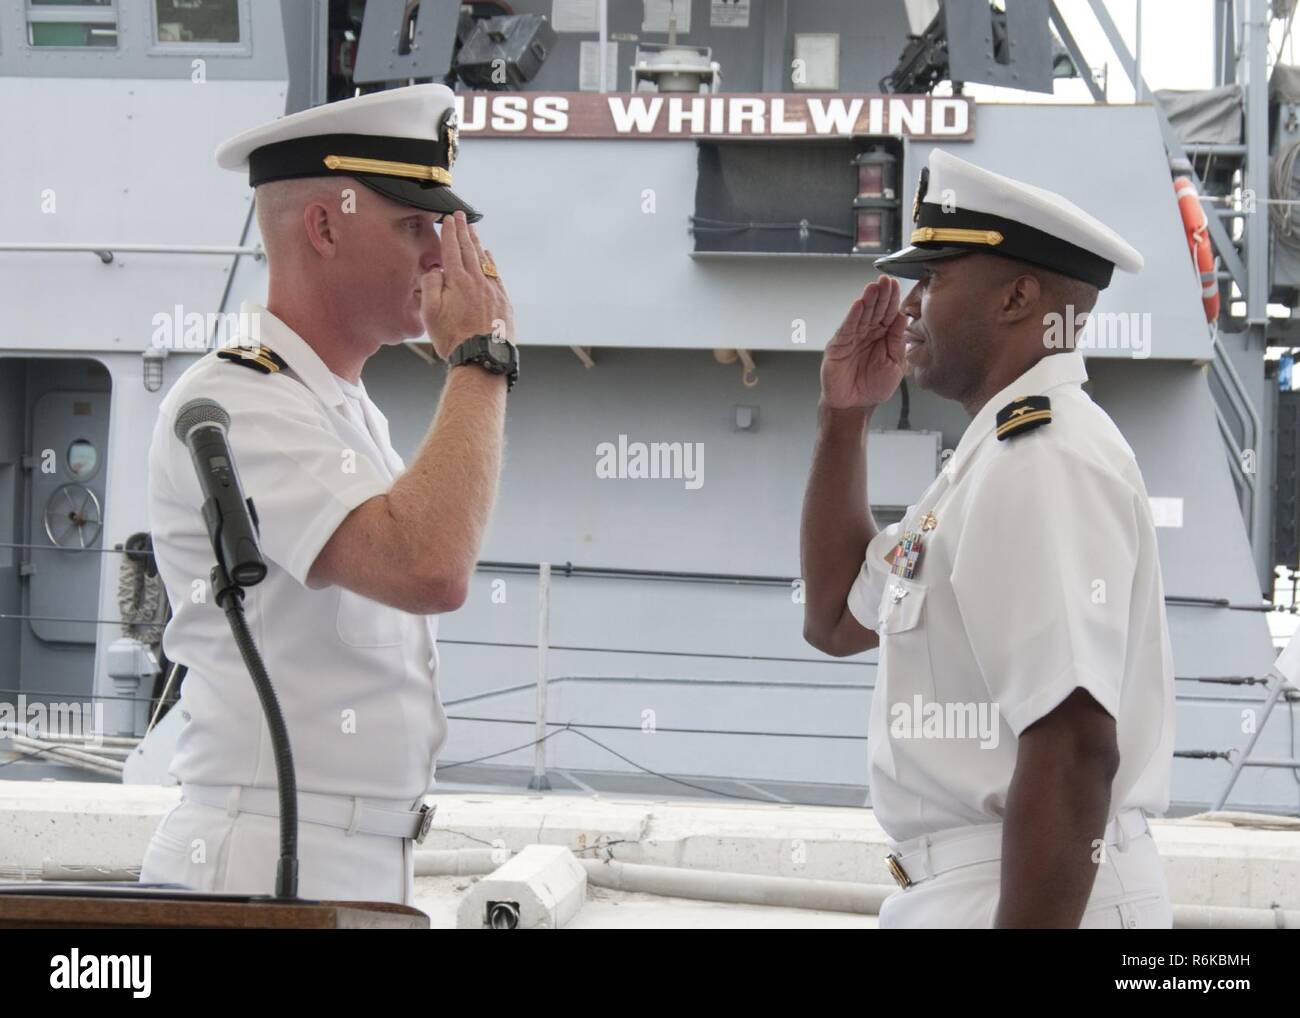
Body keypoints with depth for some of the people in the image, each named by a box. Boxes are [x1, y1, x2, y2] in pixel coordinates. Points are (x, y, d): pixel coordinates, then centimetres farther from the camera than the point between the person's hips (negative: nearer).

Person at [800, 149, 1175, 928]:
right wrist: (844, 418, 16)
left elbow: (1076, 747, -25)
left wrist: (1023, 920, -27)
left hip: (1038, 898, -10)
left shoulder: (1050, 462, -17)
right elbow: (838, 617, 25)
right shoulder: (1001, 454, 16)